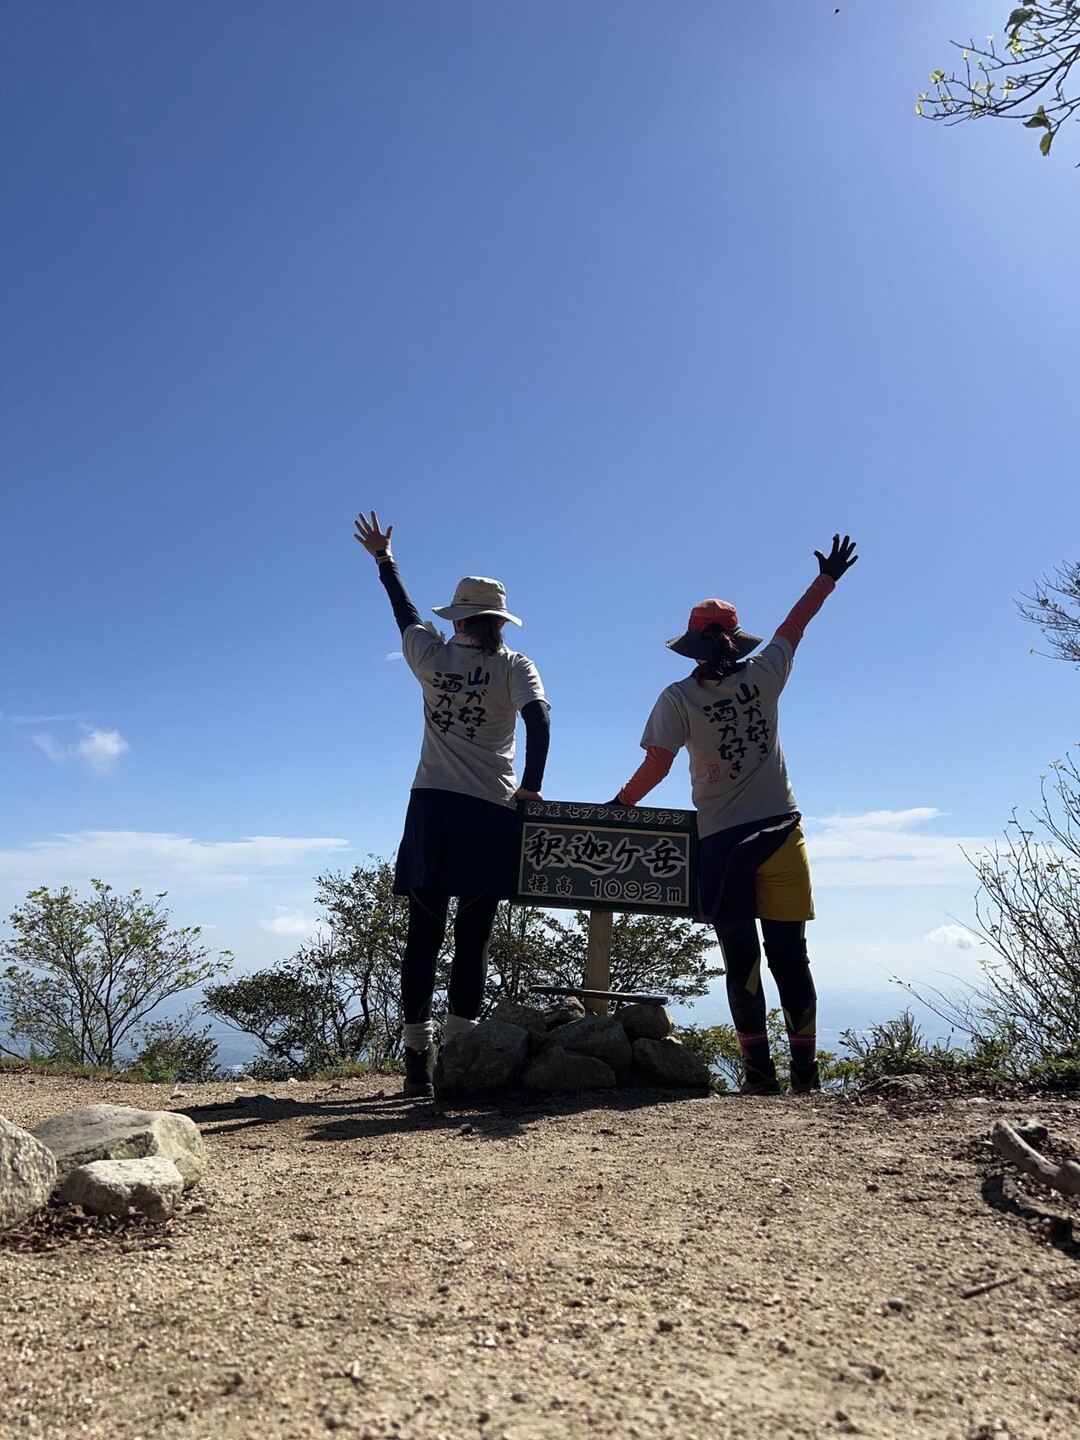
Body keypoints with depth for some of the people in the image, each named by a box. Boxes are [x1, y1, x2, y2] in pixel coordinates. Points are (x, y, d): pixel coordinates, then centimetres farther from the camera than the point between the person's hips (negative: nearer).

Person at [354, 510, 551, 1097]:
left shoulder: (432, 656, 9)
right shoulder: (514, 666, 2)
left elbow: (404, 610, 25)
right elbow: (538, 720, -14)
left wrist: (383, 557, 40)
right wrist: (530, 787, -9)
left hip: (431, 806, 2)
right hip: (490, 813, -2)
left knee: (423, 935, 6)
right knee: (471, 941, 1)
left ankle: (418, 1056, 7)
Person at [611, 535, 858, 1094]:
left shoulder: (678, 698, -7)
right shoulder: (763, 675, -2)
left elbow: (655, 766, -13)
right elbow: (795, 624, 12)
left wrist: (617, 806, 1)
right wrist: (829, 576, 27)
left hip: (721, 843, -1)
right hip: (780, 833, 1)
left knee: (741, 961, 6)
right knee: (789, 956, 6)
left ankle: (759, 1071, 9)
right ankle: (805, 1070, 11)